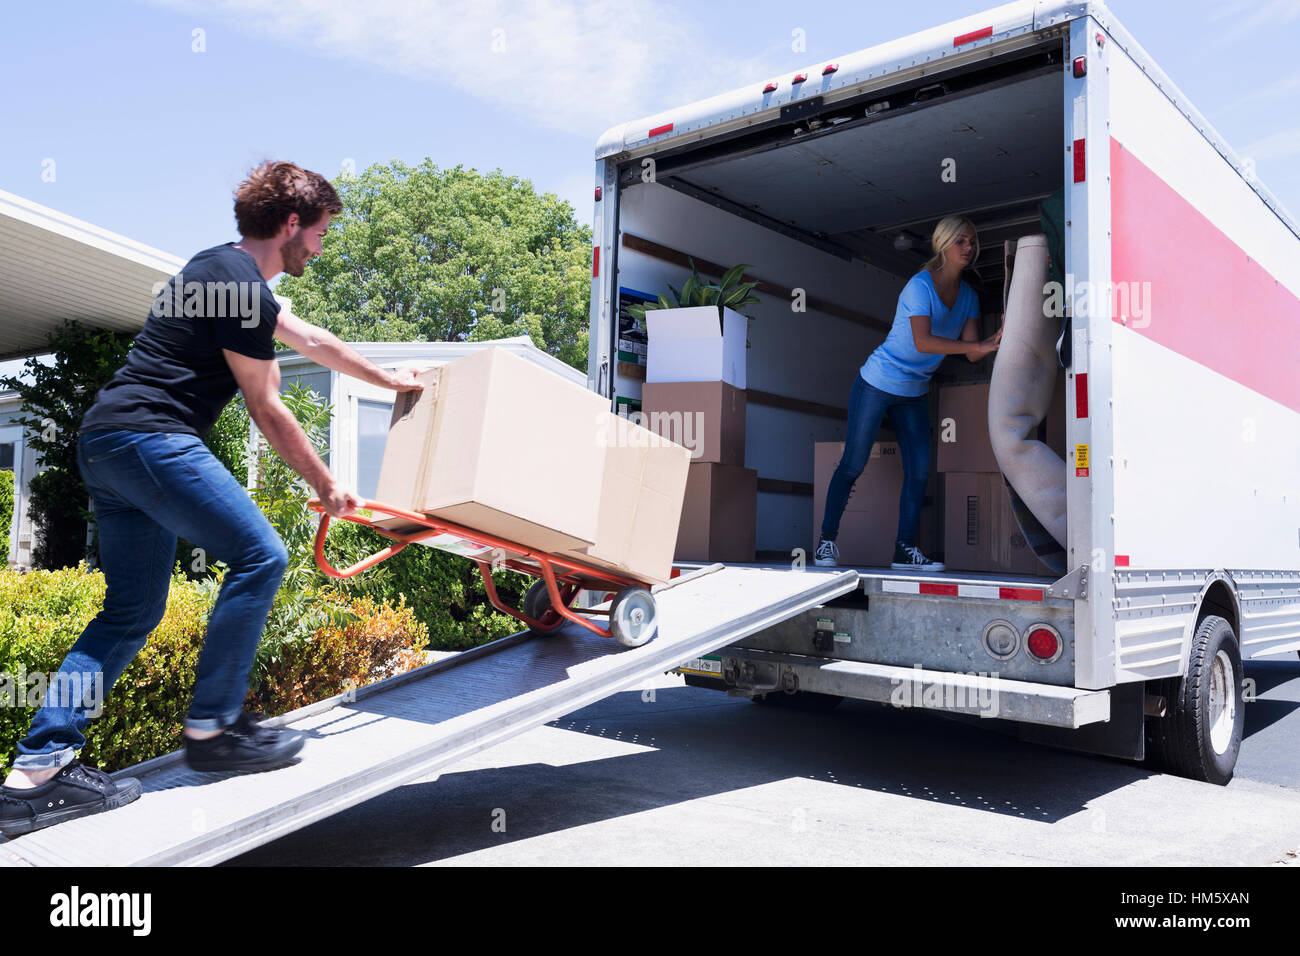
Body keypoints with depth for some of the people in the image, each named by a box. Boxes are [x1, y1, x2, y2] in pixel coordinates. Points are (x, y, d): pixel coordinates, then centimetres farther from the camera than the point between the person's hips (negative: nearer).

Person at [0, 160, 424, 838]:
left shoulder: (222, 270, 22)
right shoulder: (240, 285, -11)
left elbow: (309, 339, 33)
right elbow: (266, 410, -8)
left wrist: (387, 380, 41)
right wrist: (326, 487, 2)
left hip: (105, 443, 11)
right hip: (149, 436, -11)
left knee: (134, 609, 9)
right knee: (259, 556, -10)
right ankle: (212, 726, 0)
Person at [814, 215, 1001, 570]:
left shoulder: (969, 297, 4)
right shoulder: (920, 286, -19)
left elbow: (972, 354, -3)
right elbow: (923, 341, -32)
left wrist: (997, 340, -22)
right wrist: (979, 345, -34)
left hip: (915, 393, 7)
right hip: (877, 384, -7)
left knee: (919, 469, 0)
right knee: (853, 464, -2)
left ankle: (905, 549, 7)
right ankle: (827, 540, 9)